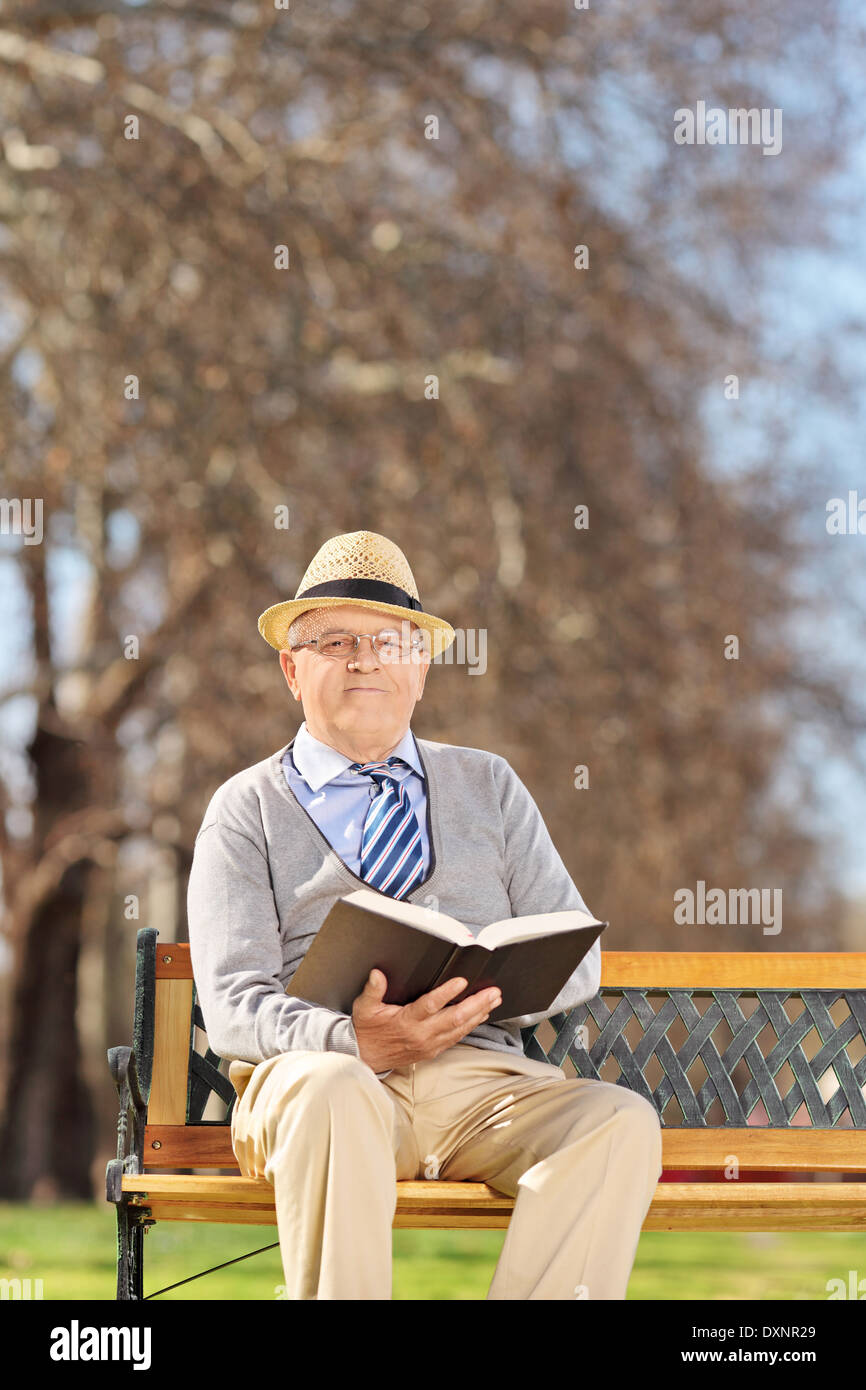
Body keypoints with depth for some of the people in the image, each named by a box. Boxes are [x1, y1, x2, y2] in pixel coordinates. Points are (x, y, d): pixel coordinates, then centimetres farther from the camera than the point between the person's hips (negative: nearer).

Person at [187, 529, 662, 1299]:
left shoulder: (488, 785, 24)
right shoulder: (247, 809, 14)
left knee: (620, 1121, -29)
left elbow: (576, 956, 15)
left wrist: (485, 989, -8)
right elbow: (234, 1006, 2)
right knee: (330, 1088, -39)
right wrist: (353, 1041, -20)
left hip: (482, 1076, 3)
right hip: (320, 1067, -2)